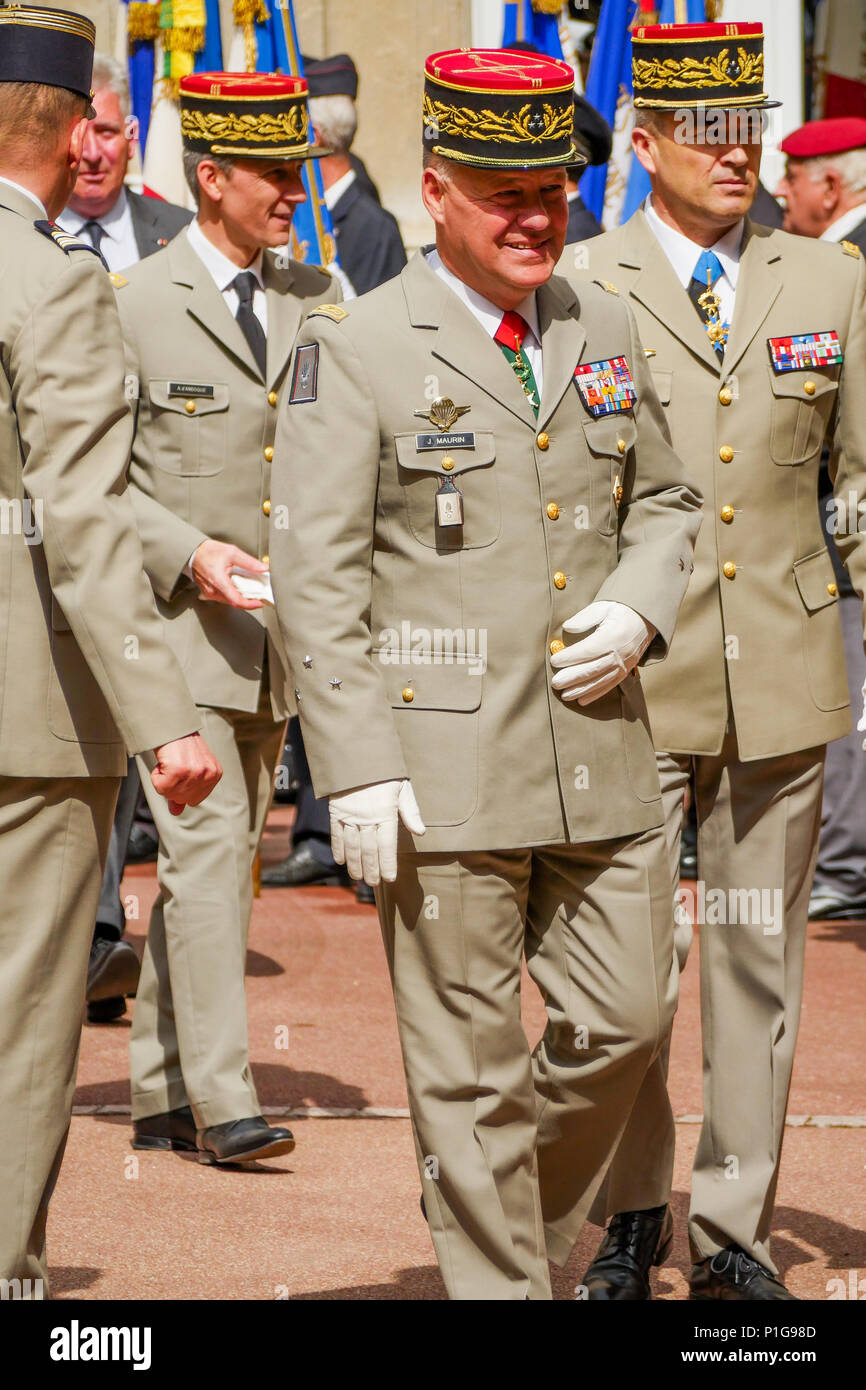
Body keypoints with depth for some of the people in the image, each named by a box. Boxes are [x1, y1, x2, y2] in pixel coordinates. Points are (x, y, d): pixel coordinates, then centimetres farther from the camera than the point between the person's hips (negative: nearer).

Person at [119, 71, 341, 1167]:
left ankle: (159, 1095, 18)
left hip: (277, 623, 5)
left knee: (219, 855, 10)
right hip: (173, 621, -5)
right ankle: (219, 1102, -12)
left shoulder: (319, 302, 9)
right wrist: (190, 553, -18)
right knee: (207, 848, -13)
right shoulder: (136, 306, -6)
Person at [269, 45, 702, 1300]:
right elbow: (317, 576, -7)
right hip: (445, 764, -5)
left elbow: (663, 502, 21)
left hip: (600, 755, 5)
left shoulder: (605, 330, 11)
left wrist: (635, 610, -1)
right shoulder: (355, 349, -5)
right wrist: (358, 767, -14)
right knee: (472, 1065, 2)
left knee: (626, 1021, 8)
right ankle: (495, 1279, 13)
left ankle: (532, 1229, 32)